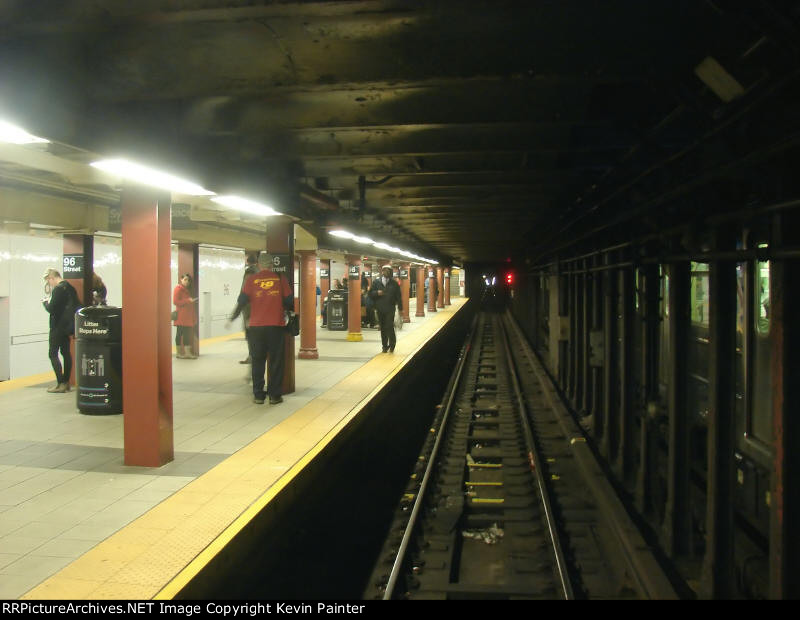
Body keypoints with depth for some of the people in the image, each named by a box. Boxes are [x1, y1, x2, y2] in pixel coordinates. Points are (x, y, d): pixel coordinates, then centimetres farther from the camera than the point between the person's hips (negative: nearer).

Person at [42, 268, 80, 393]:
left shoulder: (58, 289, -17)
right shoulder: (69, 287, 10)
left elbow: (51, 309, -21)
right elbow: (76, 306, 15)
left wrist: (45, 302, 0)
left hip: (58, 326, -9)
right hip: (67, 325, 9)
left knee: (53, 354, -4)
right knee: (66, 353, 13)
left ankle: (61, 384, -8)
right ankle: (66, 382, 18)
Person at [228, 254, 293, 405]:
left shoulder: (251, 280, 2)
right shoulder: (280, 278, 2)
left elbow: (241, 301, 2)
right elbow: (289, 300, 4)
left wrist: (232, 318, 14)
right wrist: (290, 311, 25)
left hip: (256, 326, 1)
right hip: (276, 326, -1)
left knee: (258, 361, 10)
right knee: (276, 361, 6)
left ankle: (258, 395, 10)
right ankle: (274, 395, 5)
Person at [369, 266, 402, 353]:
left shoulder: (394, 283, 5)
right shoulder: (376, 282, 9)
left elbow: (398, 296, 5)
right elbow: (370, 293, 7)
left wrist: (400, 308, 0)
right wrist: (377, 293, -13)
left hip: (390, 309, -2)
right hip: (380, 309, 2)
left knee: (390, 326, -9)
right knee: (382, 328, 6)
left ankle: (392, 345, 7)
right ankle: (385, 346, 15)